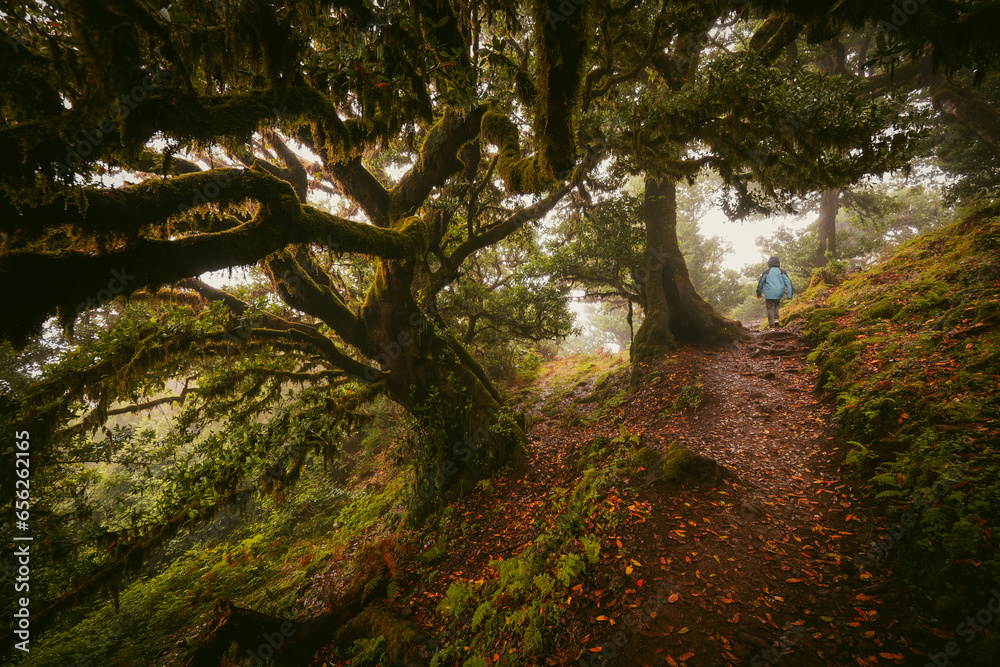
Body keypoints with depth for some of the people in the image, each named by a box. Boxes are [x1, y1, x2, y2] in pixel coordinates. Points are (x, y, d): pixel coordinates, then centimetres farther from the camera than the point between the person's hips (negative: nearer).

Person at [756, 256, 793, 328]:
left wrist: (758, 293, 26)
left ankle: (772, 326, -4)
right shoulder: (782, 272, 8)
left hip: (769, 293, -2)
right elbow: (788, 283, 2)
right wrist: (789, 295, 2)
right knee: (776, 305, 25)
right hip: (779, 294, 2)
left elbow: (761, 282, 13)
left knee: (770, 308, 0)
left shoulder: (767, 272, 6)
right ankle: (776, 318, 5)